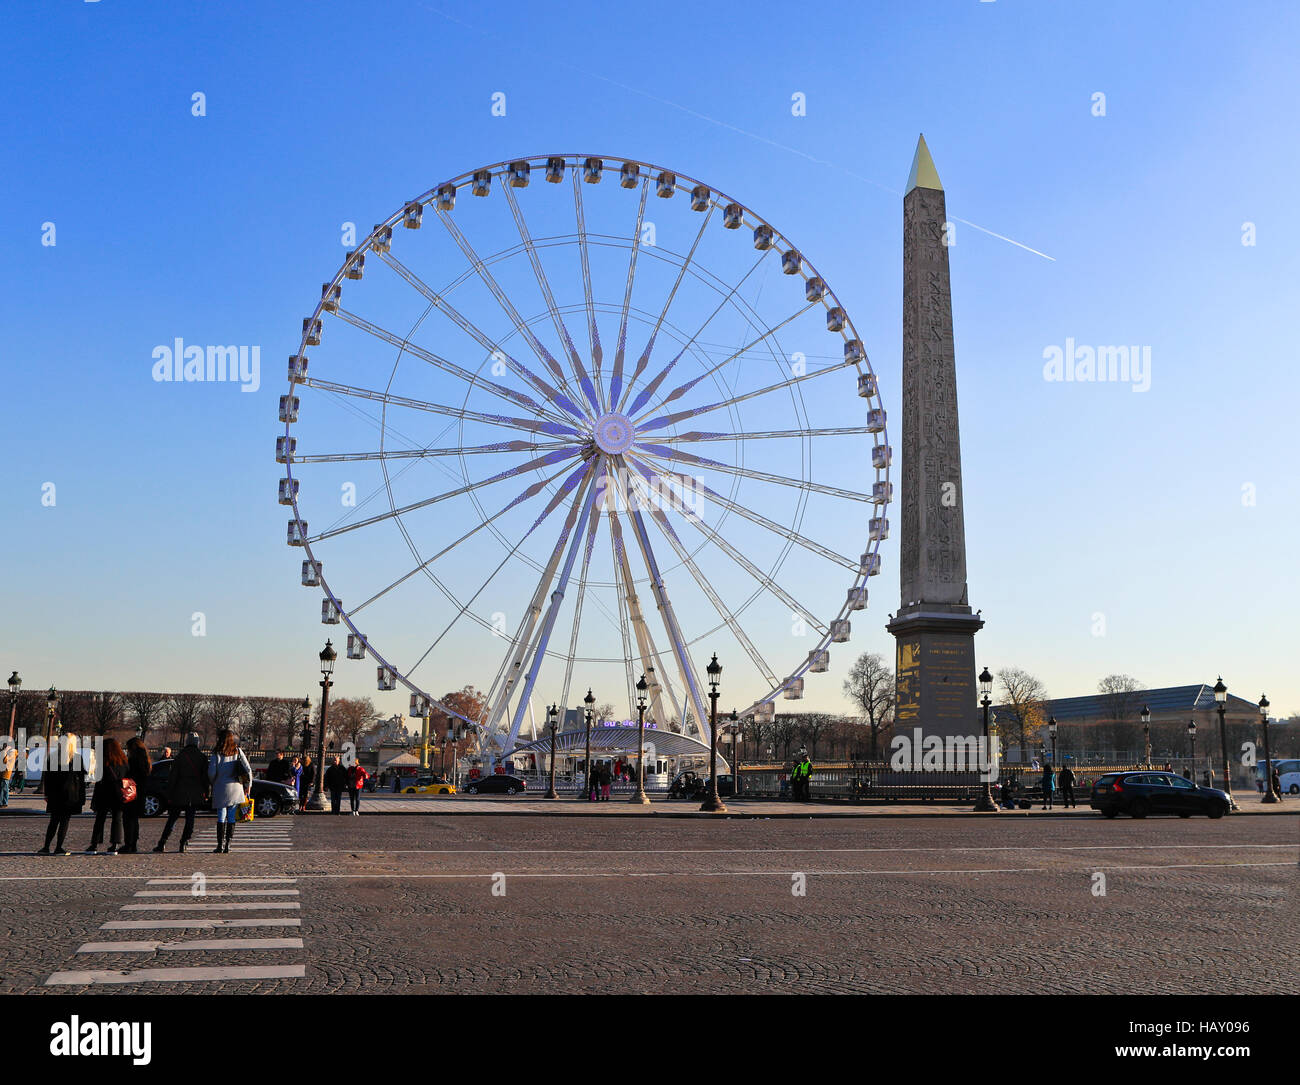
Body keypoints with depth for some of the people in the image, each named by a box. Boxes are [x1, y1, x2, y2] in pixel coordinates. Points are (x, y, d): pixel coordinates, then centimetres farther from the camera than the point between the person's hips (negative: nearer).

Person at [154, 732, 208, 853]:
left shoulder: (180, 757, -4)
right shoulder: (202, 758, 1)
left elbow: (173, 777, -3)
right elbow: (205, 778, 3)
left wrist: (168, 794, 2)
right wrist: (206, 794, 9)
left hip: (180, 793, -1)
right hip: (196, 794, 1)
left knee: (172, 819, 7)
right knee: (190, 819, 6)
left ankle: (162, 844, 6)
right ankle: (183, 844, 1)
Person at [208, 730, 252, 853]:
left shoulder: (216, 753, -3)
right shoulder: (238, 751, 3)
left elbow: (211, 772, -9)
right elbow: (248, 769, -1)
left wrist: (212, 783, 11)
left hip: (221, 789, -2)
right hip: (236, 788, 2)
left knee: (221, 818, 3)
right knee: (232, 819, 6)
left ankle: (220, 845, -1)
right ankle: (227, 845, 7)